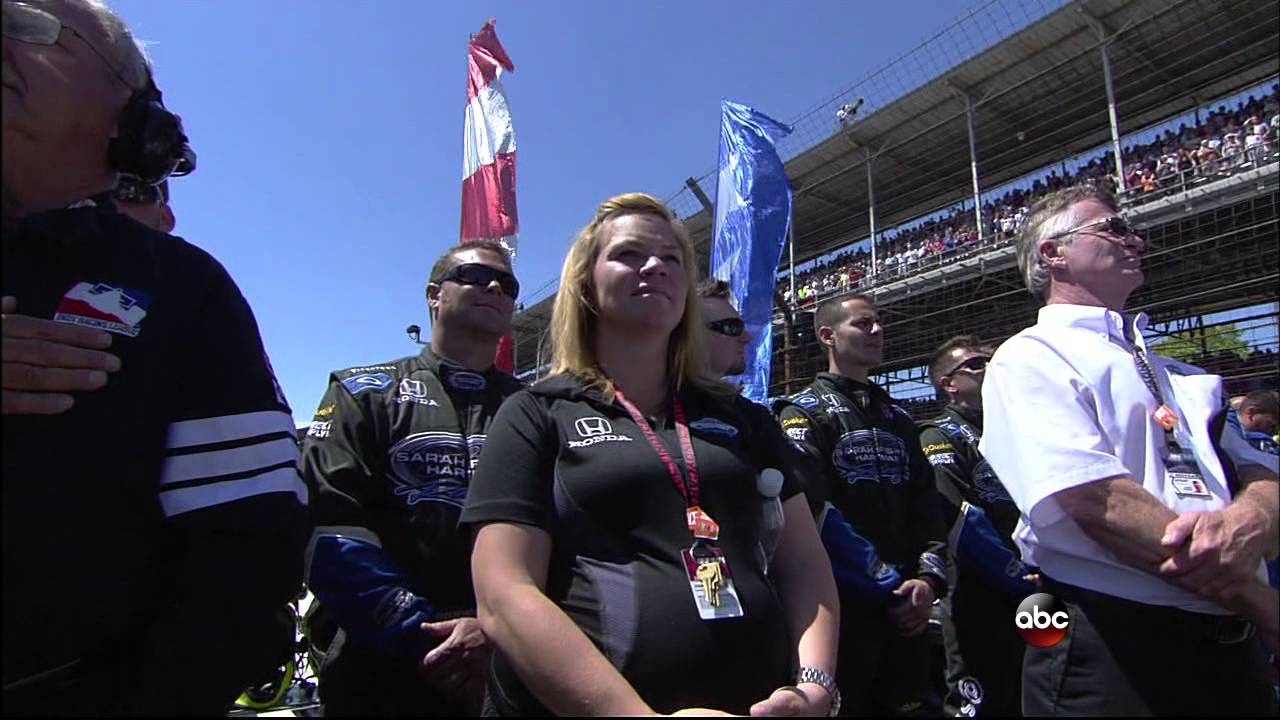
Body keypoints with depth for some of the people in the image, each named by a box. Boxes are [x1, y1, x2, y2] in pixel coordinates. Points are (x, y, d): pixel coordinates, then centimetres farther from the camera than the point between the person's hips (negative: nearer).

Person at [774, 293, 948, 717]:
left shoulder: (898, 419, 16)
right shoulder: (804, 413, -7)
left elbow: (928, 506, 12)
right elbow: (814, 514, -18)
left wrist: (929, 579, -4)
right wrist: (889, 583, -16)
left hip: (907, 609, 7)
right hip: (842, 606, -6)